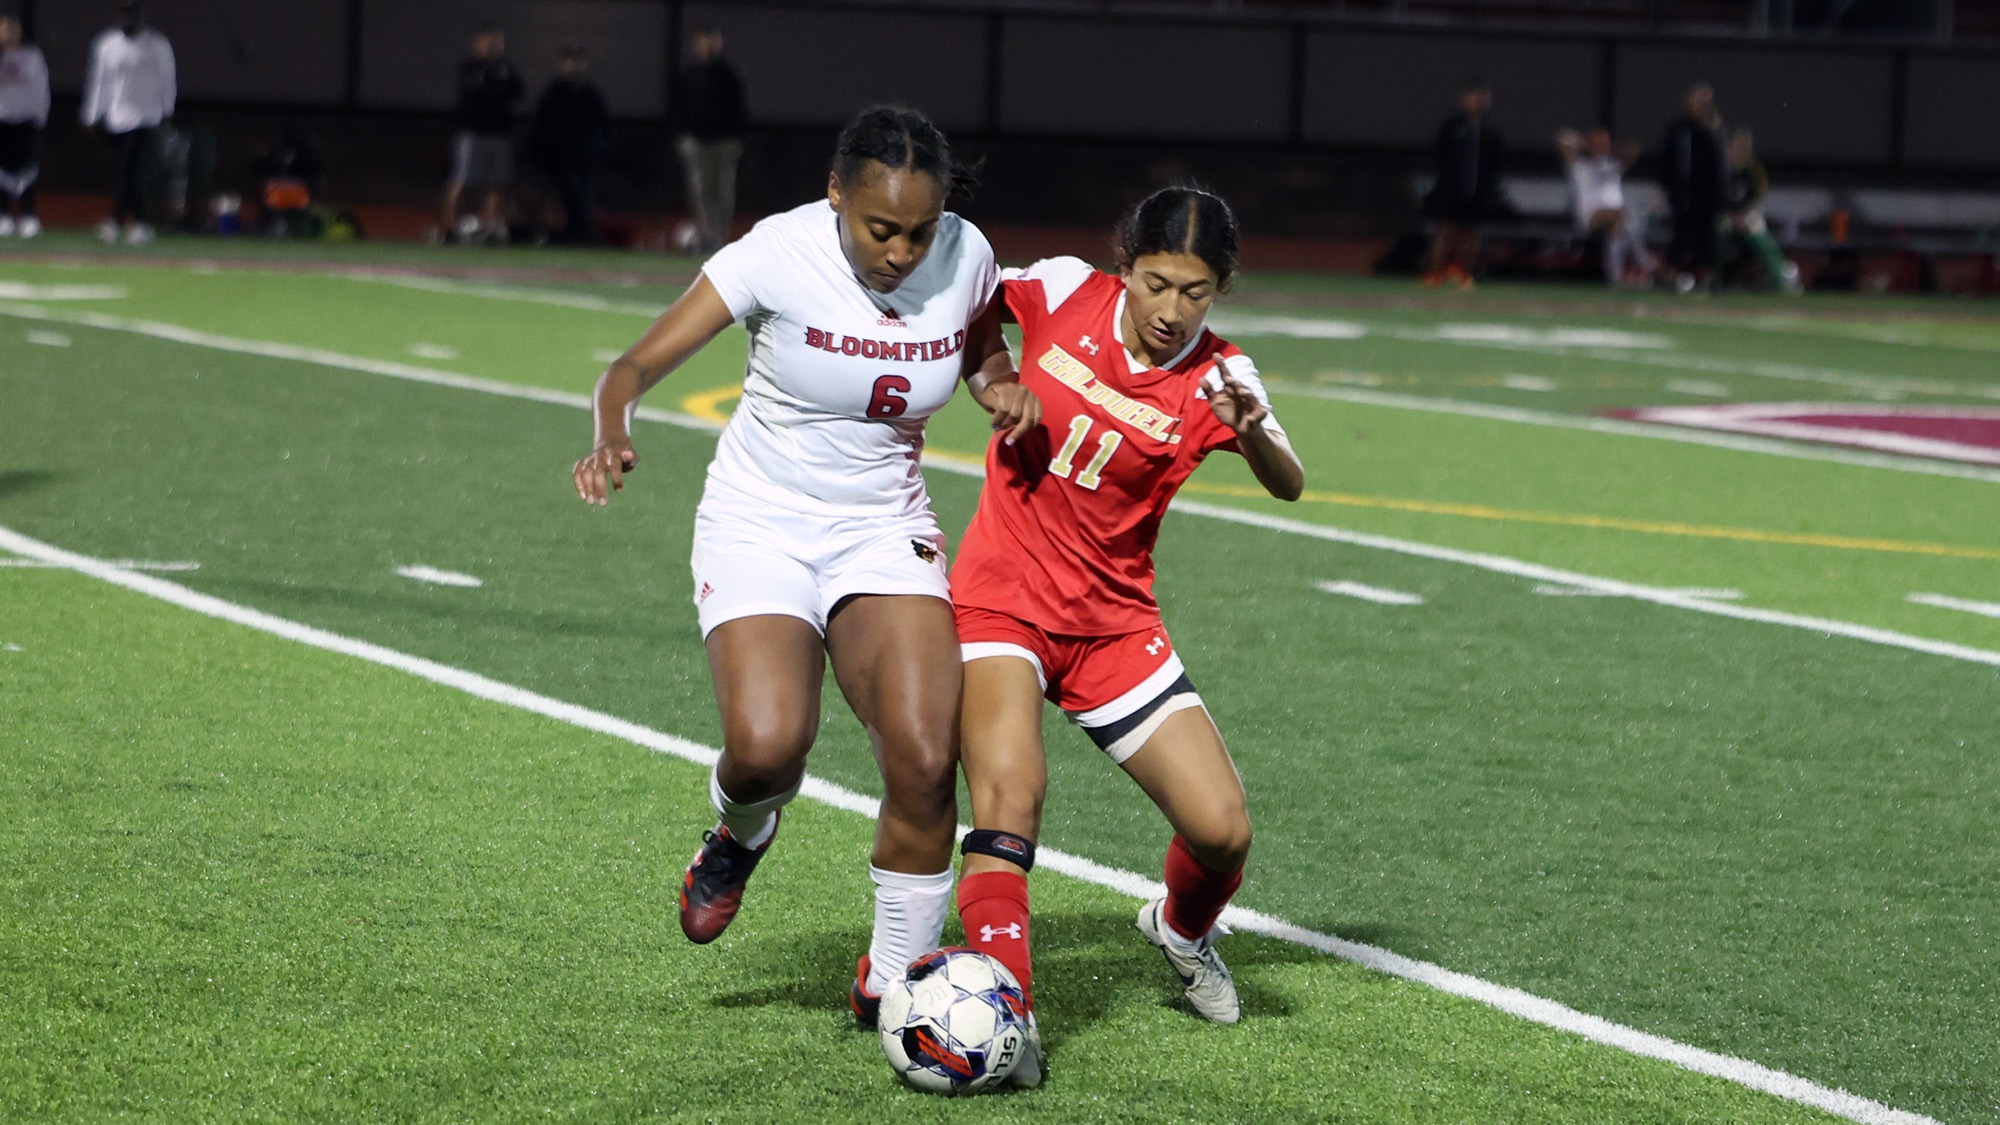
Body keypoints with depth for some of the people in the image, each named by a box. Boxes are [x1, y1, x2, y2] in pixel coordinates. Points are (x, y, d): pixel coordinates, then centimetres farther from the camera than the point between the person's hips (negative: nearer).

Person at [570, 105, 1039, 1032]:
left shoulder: (965, 257, -6)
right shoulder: (781, 253, -17)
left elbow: (983, 350, 17)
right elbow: (638, 364, -17)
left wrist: (1004, 388, -6)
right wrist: (610, 440, -38)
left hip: (884, 532, 3)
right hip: (761, 527, -2)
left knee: (924, 757, -19)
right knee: (766, 746, -25)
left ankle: (893, 977, 2)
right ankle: (740, 833, 14)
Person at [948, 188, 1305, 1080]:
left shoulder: (1215, 377, -9)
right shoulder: (1065, 293, -7)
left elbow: (1287, 487, -24)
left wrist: (1253, 431, -43)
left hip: (1113, 622, 1)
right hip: (1000, 601, -1)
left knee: (1222, 829, -3)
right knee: (1011, 787, -28)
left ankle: (1182, 930, 32)